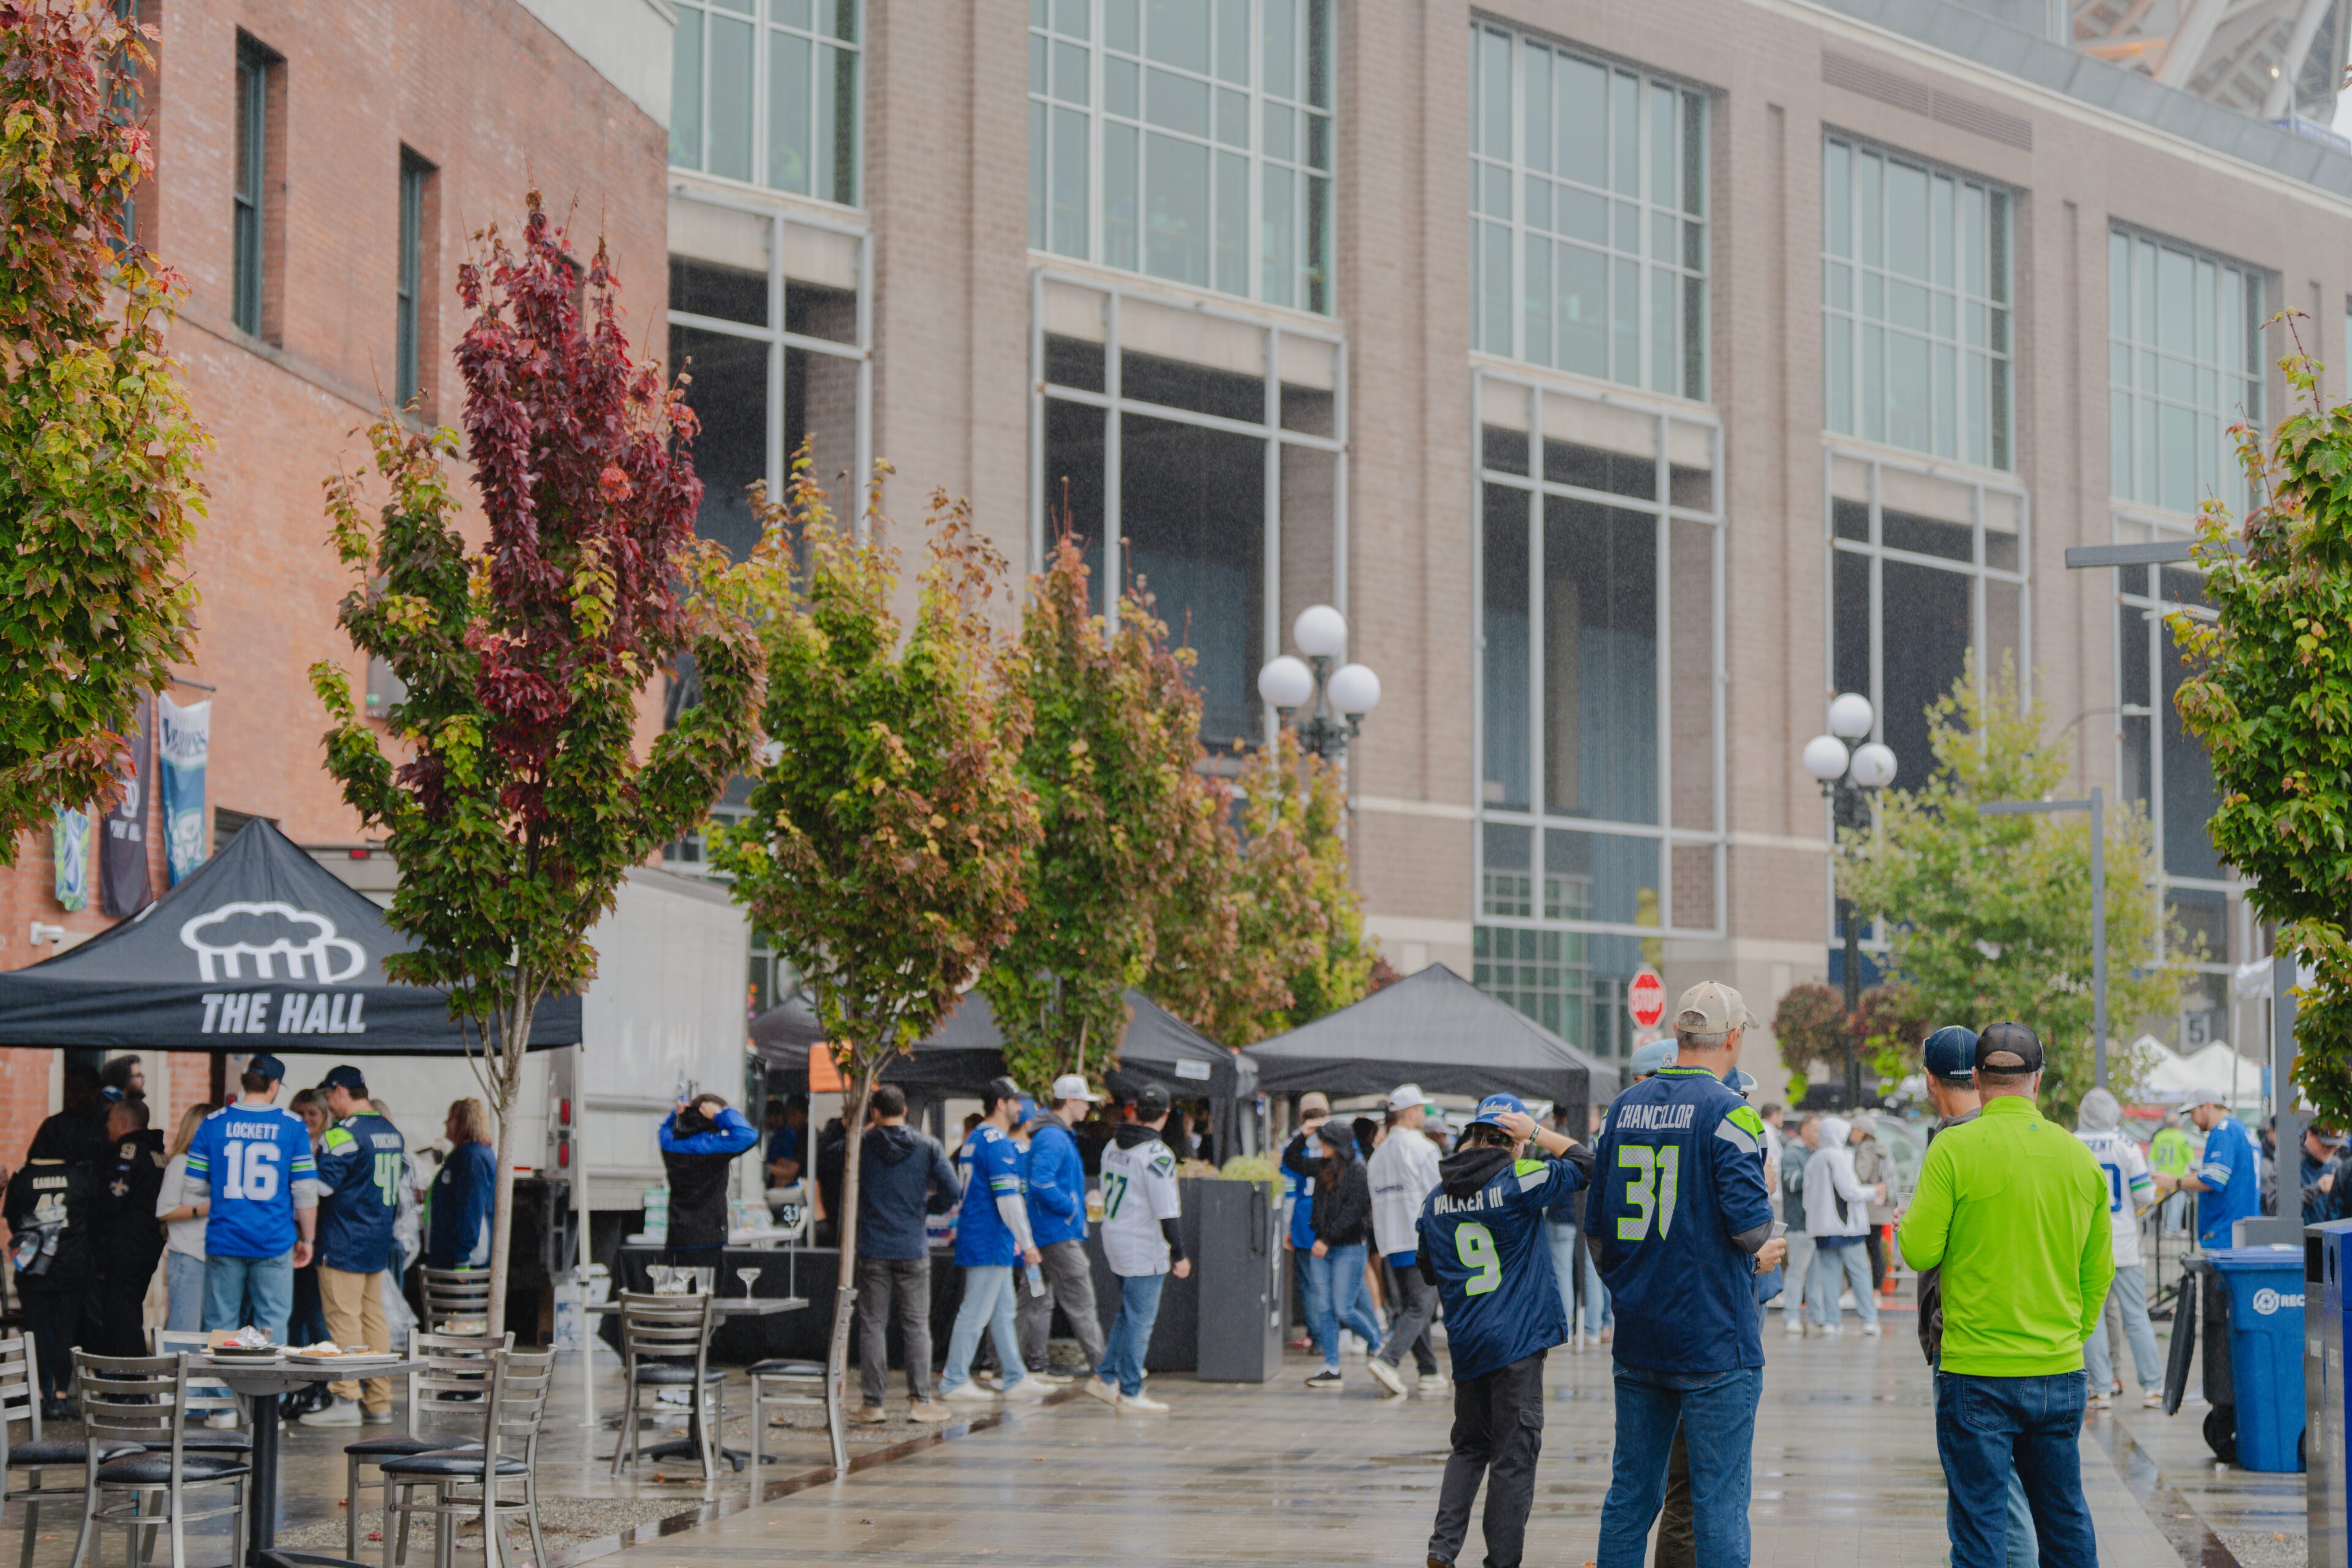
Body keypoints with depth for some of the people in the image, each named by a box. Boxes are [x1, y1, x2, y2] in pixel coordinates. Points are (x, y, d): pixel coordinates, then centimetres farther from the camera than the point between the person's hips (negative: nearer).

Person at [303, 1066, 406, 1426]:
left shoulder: (343, 1134, -14)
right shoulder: (392, 1132, 13)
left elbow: (321, 1184, -19)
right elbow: (402, 1176, 21)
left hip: (343, 1246, -8)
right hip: (379, 1246, 8)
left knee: (343, 1320, -7)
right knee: (373, 1319, 10)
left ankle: (346, 1400, -9)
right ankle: (379, 1403, 11)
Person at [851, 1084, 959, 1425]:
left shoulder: (861, 1145, -4)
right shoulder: (928, 1146, -2)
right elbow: (951, 1192, -6)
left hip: (872, 1251, 0)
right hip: (913, 1249, 0)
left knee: (872, 1325, 5)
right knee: (916, 1324, 7)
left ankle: (872, 1403, 4)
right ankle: (922, 1400, 5)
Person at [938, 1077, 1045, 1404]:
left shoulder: (975, 1139, 15)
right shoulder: (998, 1143, -17)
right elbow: (1008, 1198, -21)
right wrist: (1027, 1243, -17)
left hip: (975, 1238, 10)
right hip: (991, 1242, -10)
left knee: (1003, 1312, 14)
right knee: (975, 1313, -4)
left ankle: (1015, 1379, 18)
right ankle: (954, 1382, 0)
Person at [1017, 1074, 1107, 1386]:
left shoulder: (1057, 1134, 16)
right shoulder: (1053, 1138, -18)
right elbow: (1041, 1182, -28)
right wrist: (1070, 1207, -18)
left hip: (1044, 1232, 11)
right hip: (1060, 1233, -11)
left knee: (1041, 1298, 11)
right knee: (1080, 1300, -6)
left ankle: (1034, 1363, 15)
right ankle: (1102, 1364, -3)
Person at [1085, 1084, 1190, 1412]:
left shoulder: (1113, 1147, 7)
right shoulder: (1157, 1154, -18)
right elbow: (1166, 1212, -20)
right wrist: (1179, 1254, -14)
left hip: (1114, 1238, 8)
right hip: (1145, 1250, -8)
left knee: (1128, 1315, 19)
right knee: (1140, 1320, -1)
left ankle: (1104, 1376, 19)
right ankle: (1130, 1393, 3)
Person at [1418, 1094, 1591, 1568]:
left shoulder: (1436, 1199, 6)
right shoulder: (1519, 1180, -11)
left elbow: (1427, 1271, 16)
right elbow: (1584, 1163, -2)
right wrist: (1537, 1132, 1)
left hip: (1464, 1343, 5)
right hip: (1517, 1338, -5)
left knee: (1469, 1445, 17)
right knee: (1514, 1455, 1)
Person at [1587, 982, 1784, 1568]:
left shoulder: (1624, 1107, 8)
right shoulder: (1728, 1112, -12)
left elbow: (1596, 1228, 12)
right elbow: (1750, 1223, -19)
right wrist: (1759, 1254, 3)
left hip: (1637, 1338, 6)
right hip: (1714, 1338, -6)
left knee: (1631, 1492, 12)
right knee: (1720, 1498, -2)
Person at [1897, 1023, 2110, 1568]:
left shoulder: (1955, 1148, -9)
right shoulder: (2079, 1156, 5)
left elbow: (1920, 1253, -10)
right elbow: (2099, 1272, 10)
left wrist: (1904, 1225, 12)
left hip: (1978, 1373, -4)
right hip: (2060, 1373, 4)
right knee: (2066, 1522, 14)